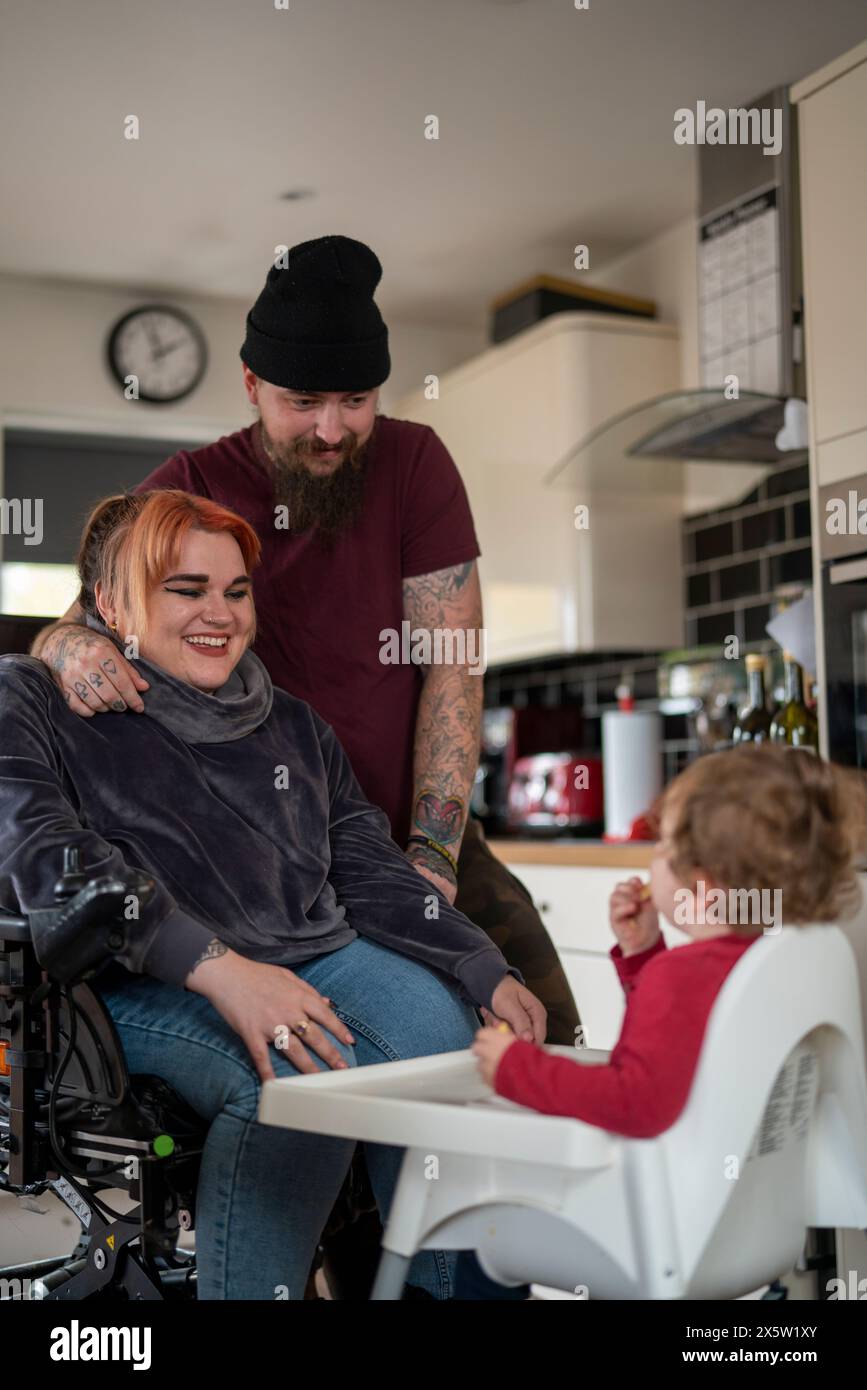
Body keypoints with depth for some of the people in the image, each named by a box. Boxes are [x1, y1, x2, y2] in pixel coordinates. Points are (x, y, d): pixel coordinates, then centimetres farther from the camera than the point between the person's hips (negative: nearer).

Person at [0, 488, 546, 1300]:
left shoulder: (292, 726, 21)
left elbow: (373, 873, 18)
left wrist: (488, 975, 3)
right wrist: (216, 968, -25)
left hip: (313, 953, 5)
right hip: (138, 988, -5)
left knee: (440, 1035, -23)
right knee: (305, 1078, -33)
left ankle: (456, 1290, -8)